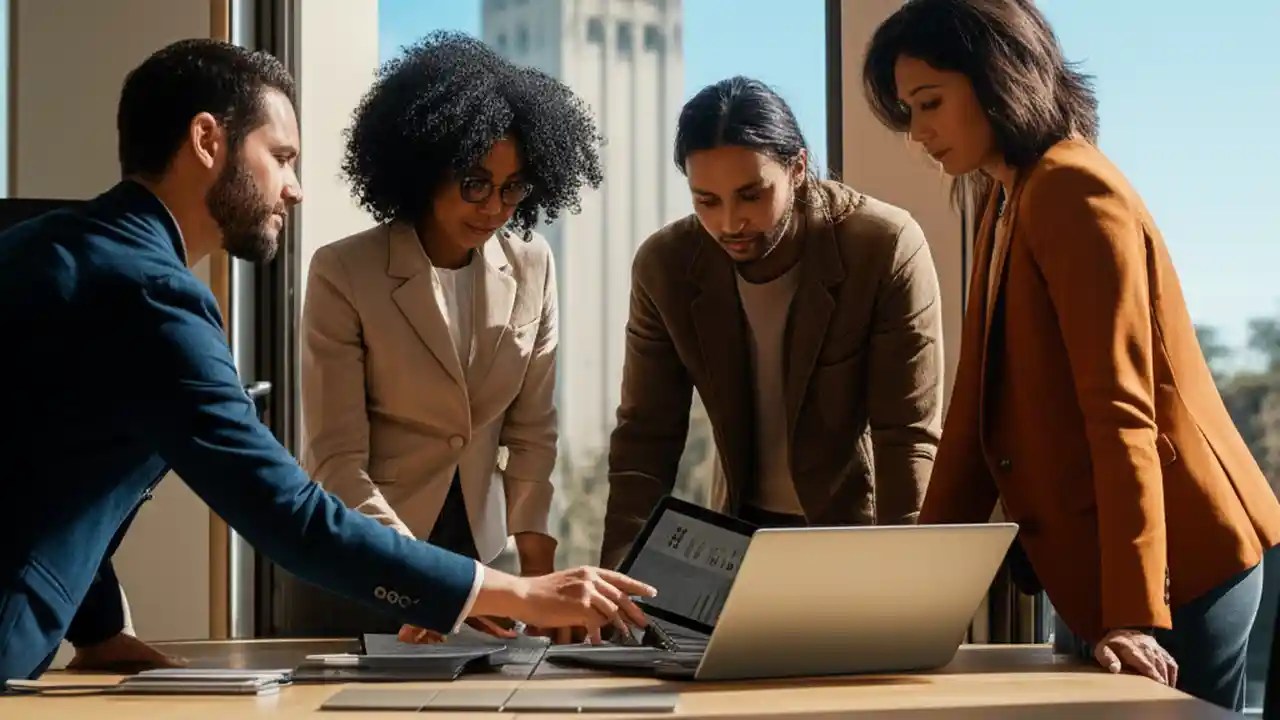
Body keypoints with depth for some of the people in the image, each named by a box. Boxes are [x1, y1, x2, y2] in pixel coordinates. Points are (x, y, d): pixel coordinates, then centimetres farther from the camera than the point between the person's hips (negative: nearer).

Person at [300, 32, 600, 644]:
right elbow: (338, 460, -18)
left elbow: (531, 433, 1)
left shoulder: (532, 267, -2)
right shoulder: (343, 274, -15)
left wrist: (537, 567, -11)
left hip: (476, 548, 4)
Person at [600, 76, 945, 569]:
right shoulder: (665, 267, -11)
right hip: (744, 531, 3)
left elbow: (908, 436, -21)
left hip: (862, 529, -3)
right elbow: (646, 436, -8)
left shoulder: (886, 248, -21)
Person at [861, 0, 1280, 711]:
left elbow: (1120, 410, -21)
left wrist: (1132, 613, -24)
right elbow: (976, 411, 14)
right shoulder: (1006, 204, 15)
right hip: (1093, 570, 9)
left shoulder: (1073, 191, -15)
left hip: (1175, 564, -9)